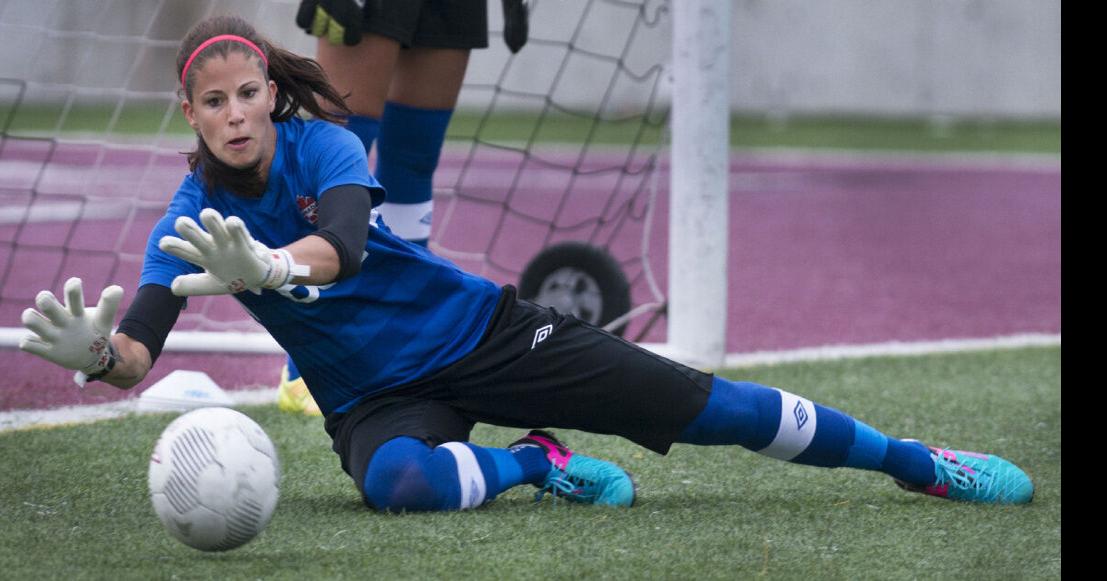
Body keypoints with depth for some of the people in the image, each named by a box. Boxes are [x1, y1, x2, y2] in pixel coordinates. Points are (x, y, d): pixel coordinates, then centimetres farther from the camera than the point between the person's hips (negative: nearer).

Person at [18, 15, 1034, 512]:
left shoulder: (321, 146, -15)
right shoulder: (196, 214, -7)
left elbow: (341, 242, -37)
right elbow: (139, 354, -18)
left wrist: (268, 269, -60)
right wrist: (92, 351, -44)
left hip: (477, 333, -1)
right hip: (377, 397, 1)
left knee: (706, 407, -8)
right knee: (398, 482, -38)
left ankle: (919, 461, 7)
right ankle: (531, 461, -6)